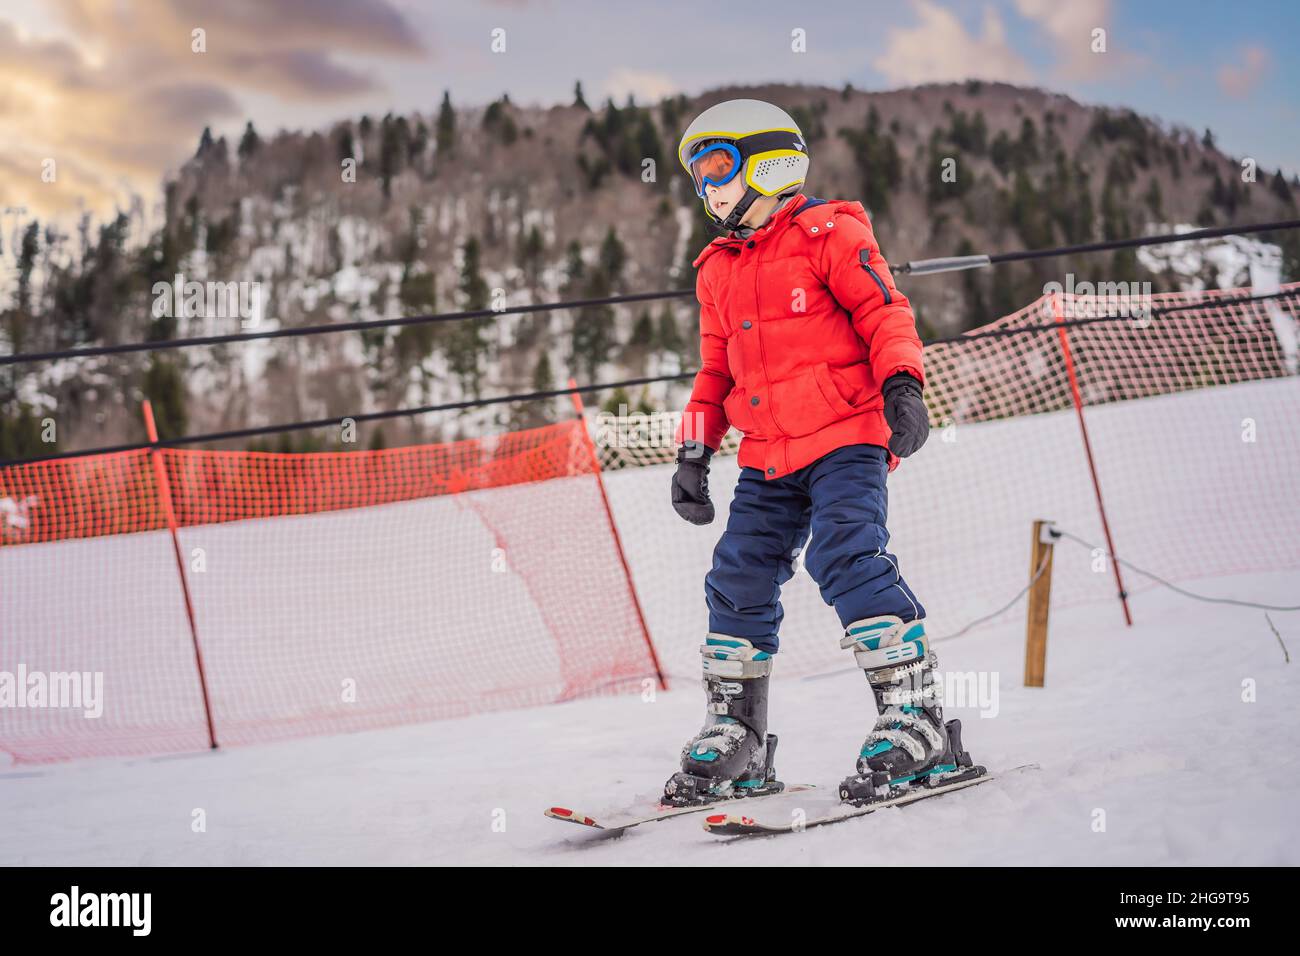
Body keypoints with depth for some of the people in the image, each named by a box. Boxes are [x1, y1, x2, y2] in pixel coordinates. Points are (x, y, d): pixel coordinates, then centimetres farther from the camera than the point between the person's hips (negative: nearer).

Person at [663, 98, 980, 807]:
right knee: (739, 580, 2)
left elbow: (885, 311, -6)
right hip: (769, 458, 7)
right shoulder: (717, 270, 20)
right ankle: (734, 741, 13)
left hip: (845, 437, -7)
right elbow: (716, 370, 25)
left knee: (847, 559, -22)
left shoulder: (826, 233, 0)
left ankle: (919, 724, -18)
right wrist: (694, 451, 19)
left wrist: (901, 384, -21)